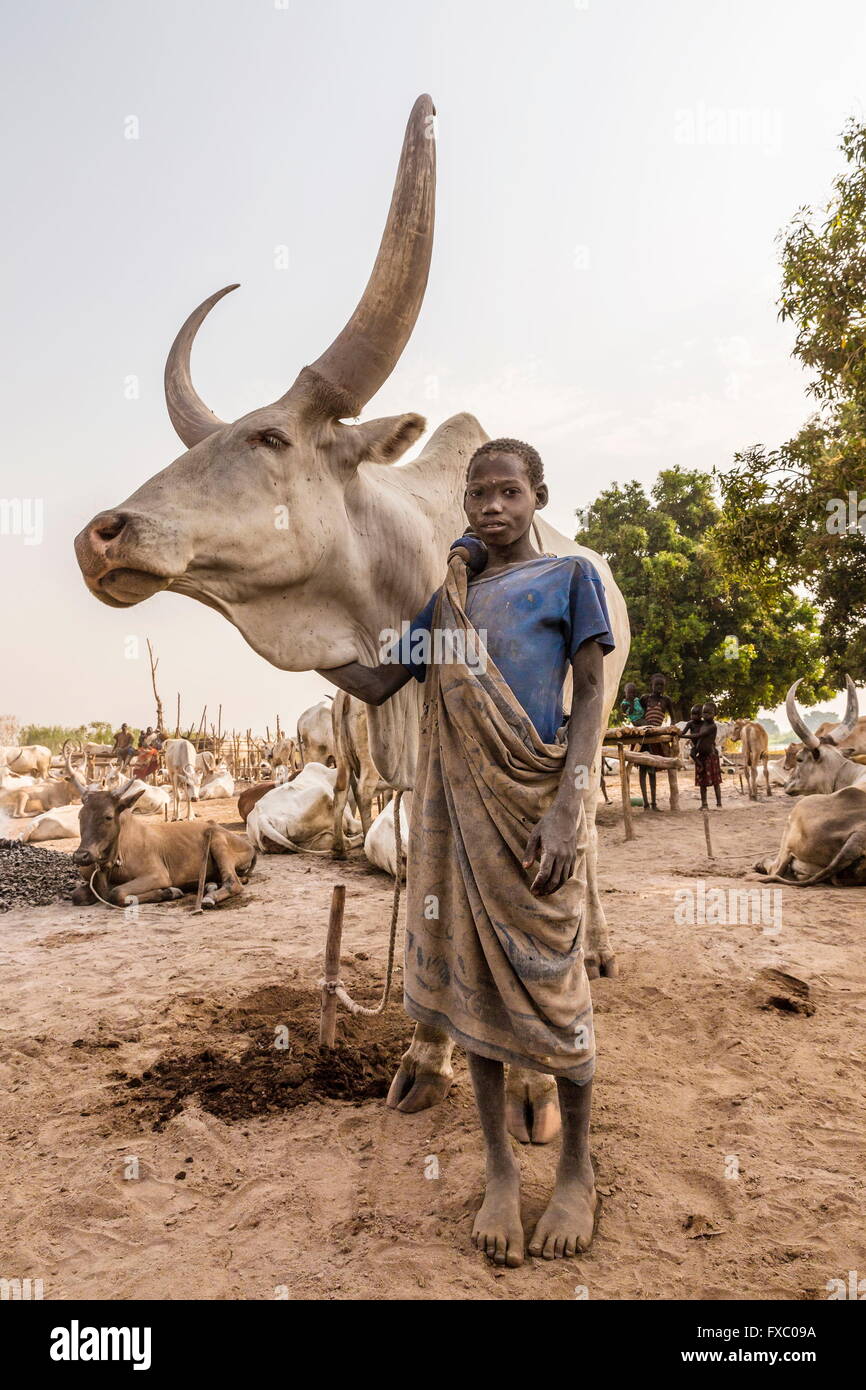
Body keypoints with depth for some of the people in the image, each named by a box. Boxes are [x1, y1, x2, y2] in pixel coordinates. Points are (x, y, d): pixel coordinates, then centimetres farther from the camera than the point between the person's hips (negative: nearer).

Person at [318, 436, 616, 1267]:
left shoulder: (567, 577, 3)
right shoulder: (445, 595, 13)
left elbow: (591, 696, -2)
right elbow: (375, 685, 12)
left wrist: (567, 808, -13)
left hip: (535, 806, -3)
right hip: (460, 807, 4)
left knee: (550, 982, 3)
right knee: (471, 980, 8)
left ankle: (576, 1171, 24)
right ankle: (499, 1169, 25)